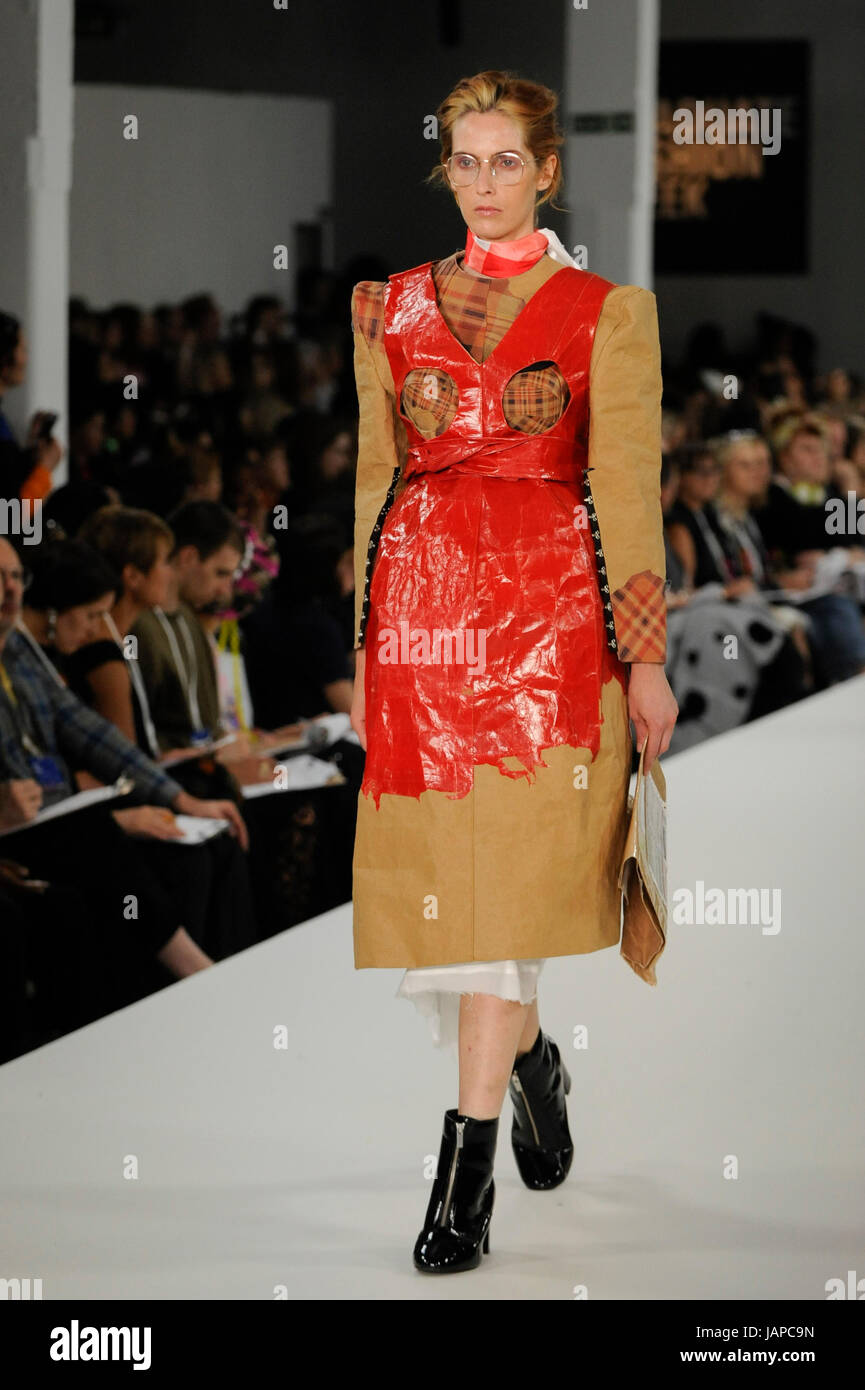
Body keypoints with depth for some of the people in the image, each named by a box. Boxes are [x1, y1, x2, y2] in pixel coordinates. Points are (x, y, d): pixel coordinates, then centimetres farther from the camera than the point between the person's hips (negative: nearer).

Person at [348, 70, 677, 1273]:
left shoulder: (605, 310, 5)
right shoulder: (391, 308, 14)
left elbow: (628, 485, 2)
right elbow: (376, 476, 16)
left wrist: (644, 657, -1)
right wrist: (362, 639, 13)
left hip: (548, 601, -3)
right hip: (421, 604, 4)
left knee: (513, 867, -10)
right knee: (438, 868, 4)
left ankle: (466, 1169, -11)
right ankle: (531, 1058, 34)